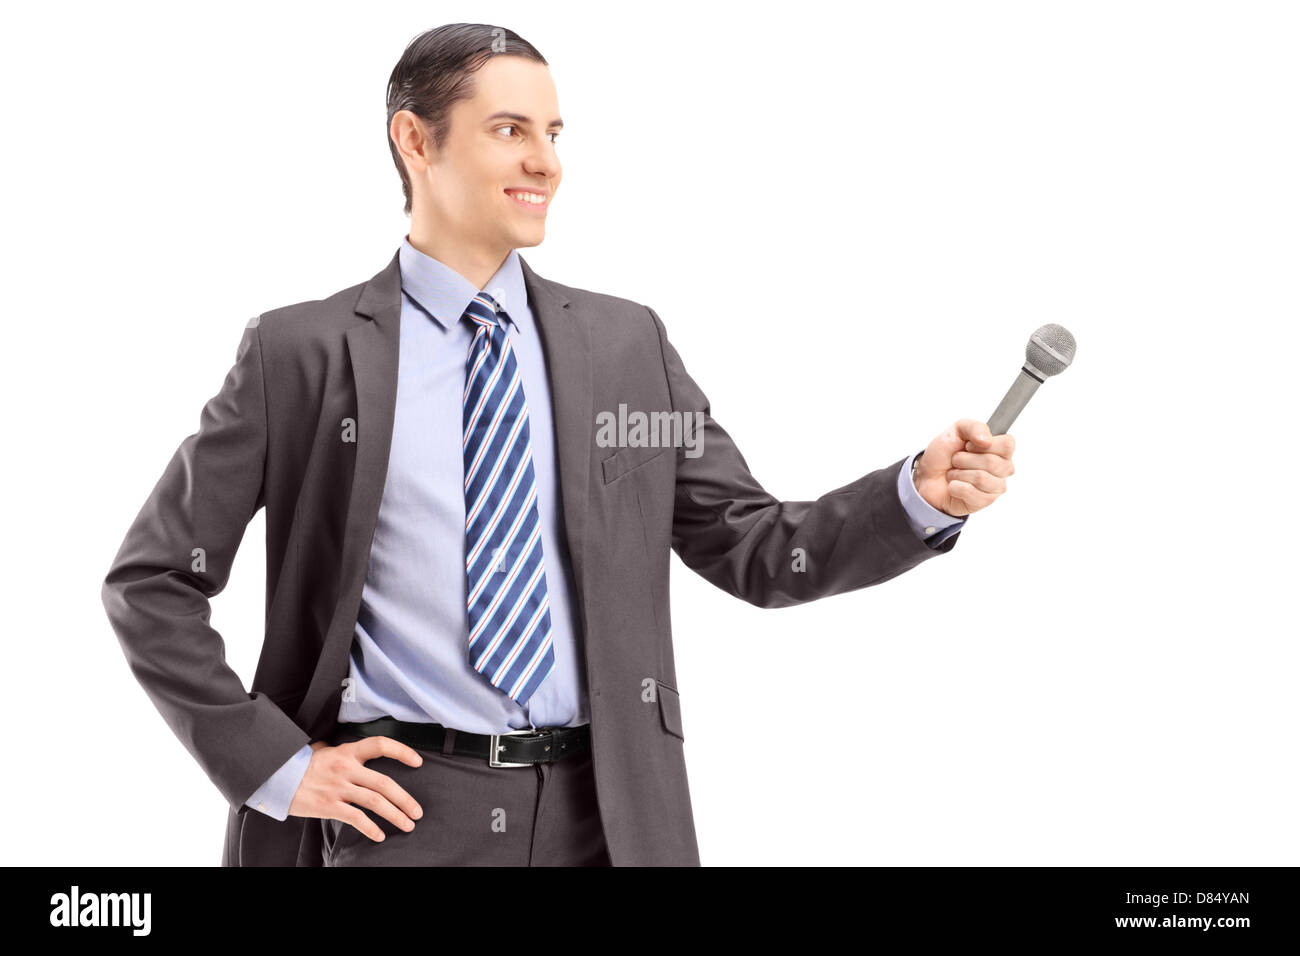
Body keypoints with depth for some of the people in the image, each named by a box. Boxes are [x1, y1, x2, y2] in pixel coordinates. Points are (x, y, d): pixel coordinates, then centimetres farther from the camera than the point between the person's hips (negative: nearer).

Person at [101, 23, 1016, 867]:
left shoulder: (627, 344, 6)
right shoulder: (301, 353, -2)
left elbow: (757, 551, 6)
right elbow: (151, 582, 1)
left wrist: (923, 495, -9)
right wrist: (273, 763, -5)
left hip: (600, 814, 3)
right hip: (401, 809, -2)